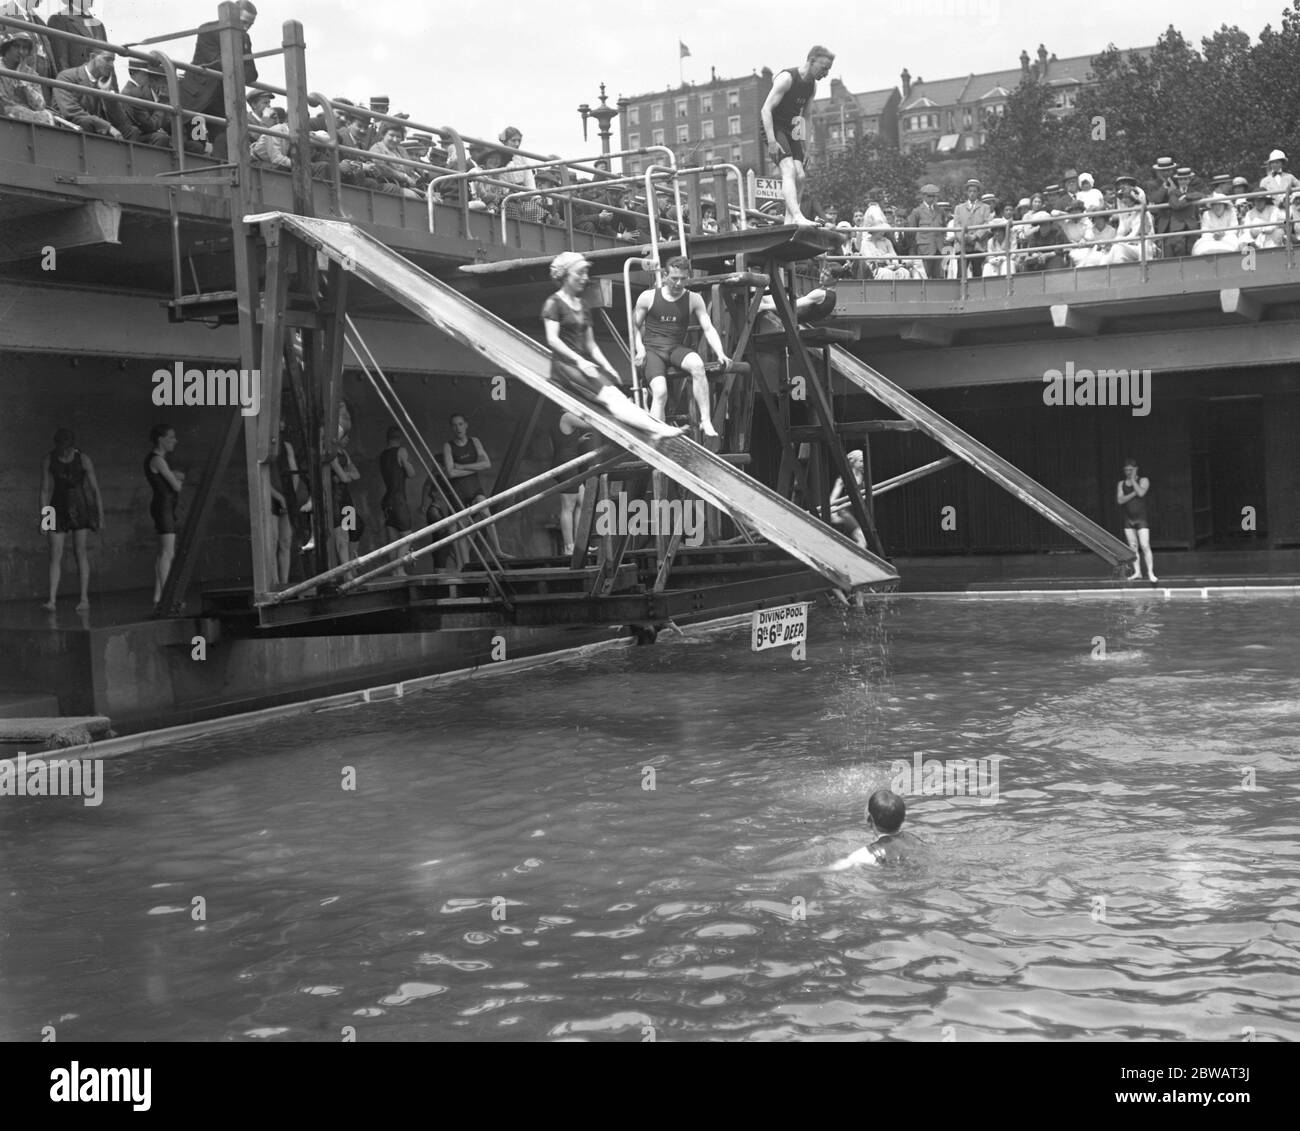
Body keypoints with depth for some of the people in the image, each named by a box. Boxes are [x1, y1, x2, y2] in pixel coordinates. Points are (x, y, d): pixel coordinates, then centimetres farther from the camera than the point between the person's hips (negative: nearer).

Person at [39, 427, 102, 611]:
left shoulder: (83, 459, -8)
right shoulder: (49, 460, -4)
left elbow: (95, 489, -4)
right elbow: (45, 490, -2)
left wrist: (101, 517, -4)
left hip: (80, 508, -2)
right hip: (58, 508, 2)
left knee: (80, 551, -6)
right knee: (55, 554, -5)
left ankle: (84, 599, 0)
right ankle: (52, 600, -8)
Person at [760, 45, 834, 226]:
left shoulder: (812, 86, 8)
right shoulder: (787, 78, -18)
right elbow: (766, 110, -22)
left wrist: (804, 144, 13)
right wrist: (771, 141, -28)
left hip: (790, 132, 9)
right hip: (774, 129, -8)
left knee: (799, 175, -2)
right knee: (789, 170, -25)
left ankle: (789, 220, 2)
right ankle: (797, 217, -38)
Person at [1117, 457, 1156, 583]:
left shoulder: (1143, 480, 0)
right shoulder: (1121, 484, 11)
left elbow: (1141, 493, -19)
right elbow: (1120, 500, -2)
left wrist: (1133, 479, -11)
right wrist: (1133, 494, -13)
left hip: (1141, 519, -4)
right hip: (1128, 519, 4)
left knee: (1145, 546, -12)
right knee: (1132, 547, 5)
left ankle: (1151, 573, -11)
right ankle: (1137, 572, 9)